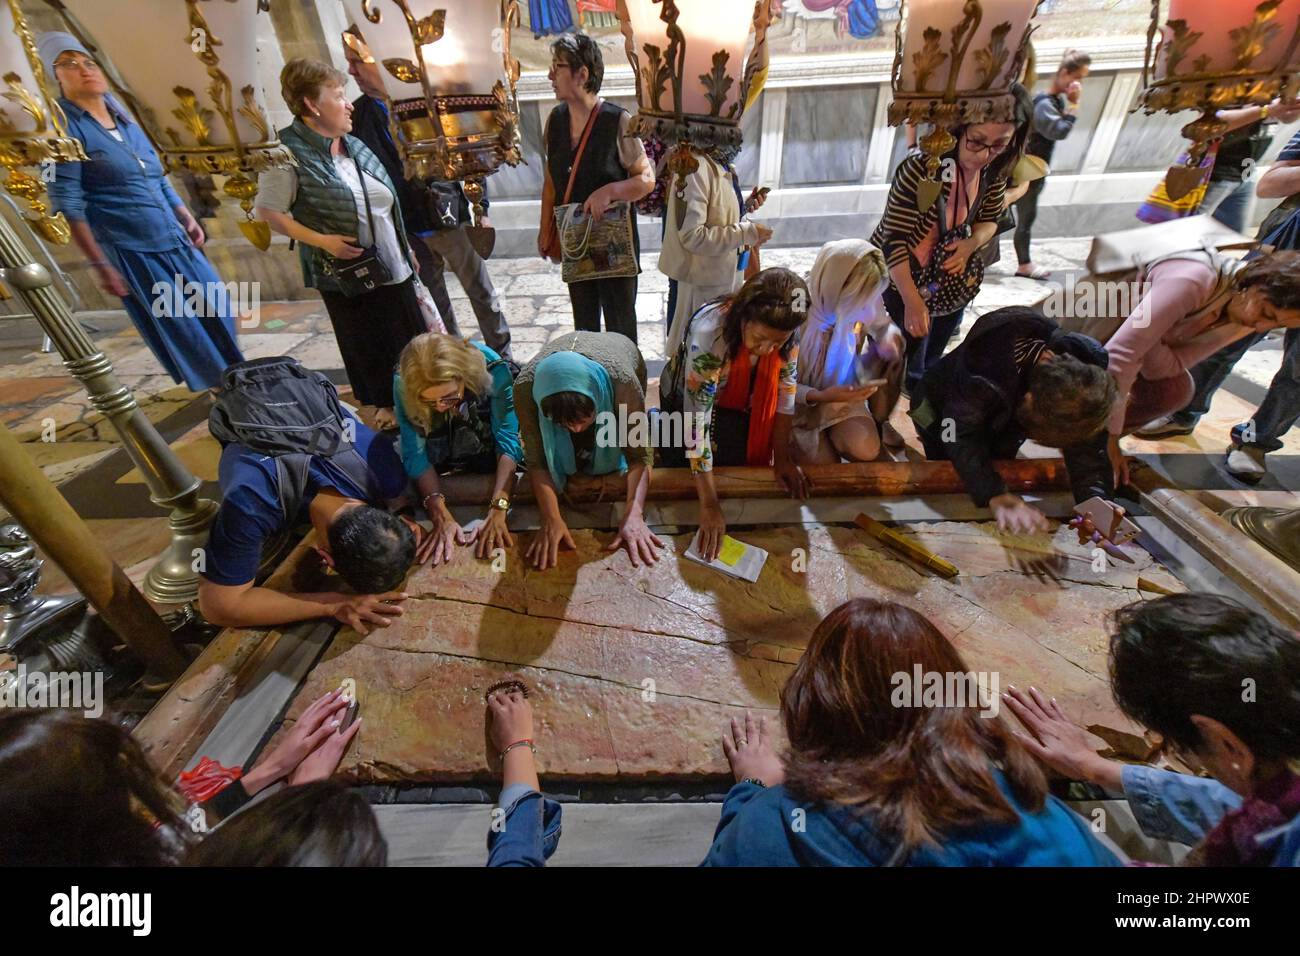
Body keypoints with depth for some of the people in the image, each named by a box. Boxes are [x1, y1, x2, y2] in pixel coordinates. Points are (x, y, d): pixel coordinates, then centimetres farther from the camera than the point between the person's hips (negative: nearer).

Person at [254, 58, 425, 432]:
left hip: (392, 267, 6)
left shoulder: (353, 145, 7)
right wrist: (322, 240, -21)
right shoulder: (288, 152, -13)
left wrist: (407, 249, 14)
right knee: (365, 344, 9)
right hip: (346, 273, -6)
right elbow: (268, 211, -10)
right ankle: (376, 404, 30)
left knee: (409, 338, 14)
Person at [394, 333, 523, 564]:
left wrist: (497, 512, -44)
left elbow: (507, 441, -34)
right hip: (440, 451, 2)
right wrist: (441, 516, -40)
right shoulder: (404, 384, -28)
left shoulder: (493, 369, -33)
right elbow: (416, 454, -27)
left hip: (485, 446, -2)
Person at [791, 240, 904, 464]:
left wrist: (891, 337, -14)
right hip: (798, 401, -3)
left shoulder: (865, 301, -14)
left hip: (842, 393, 4)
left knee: (866, 450, -20)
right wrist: (817, 396, -34)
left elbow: (882, 324, 11)